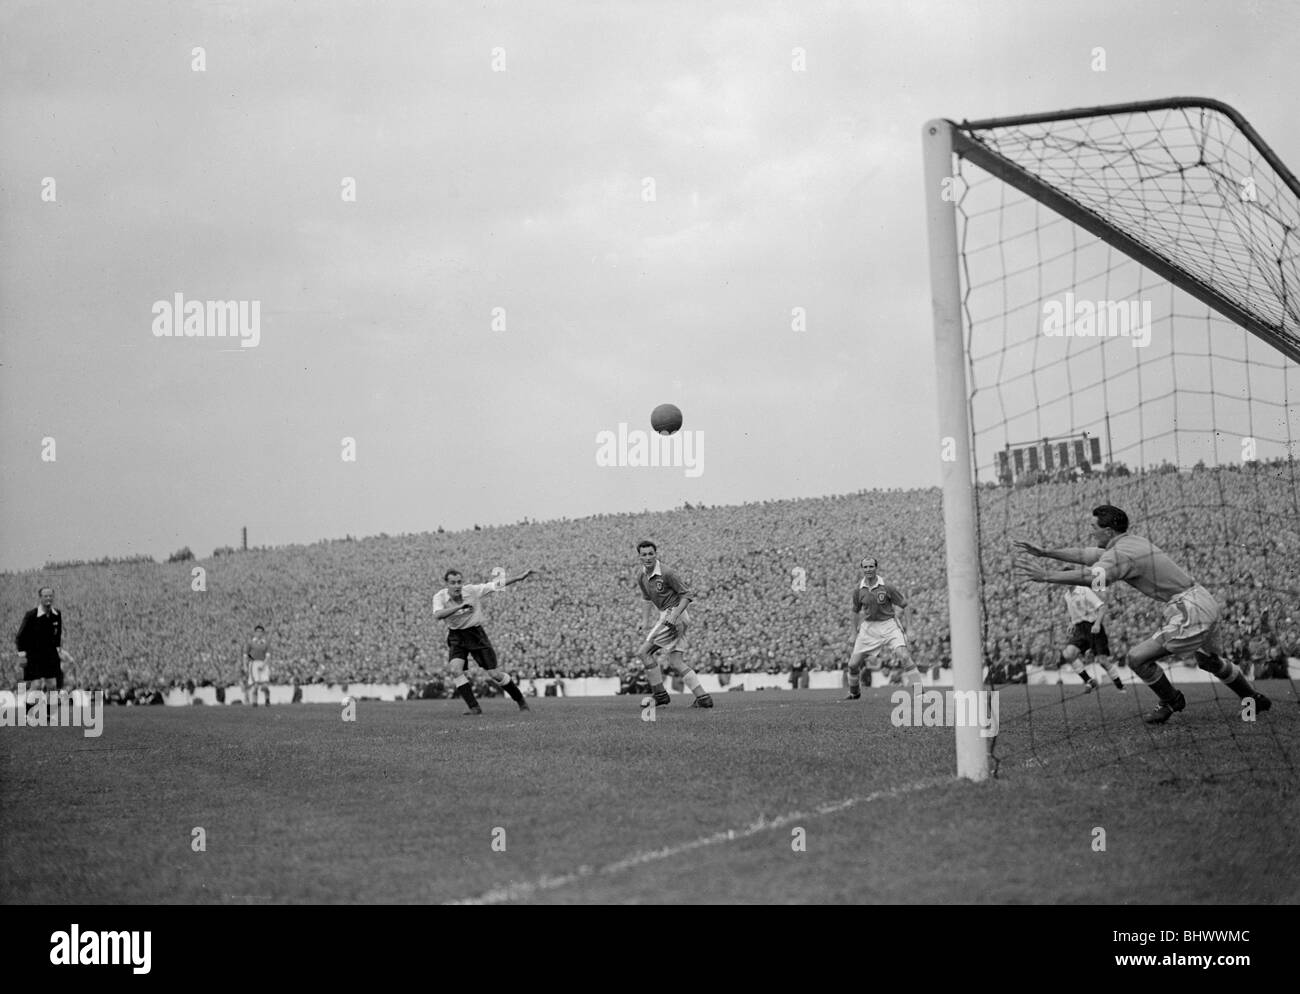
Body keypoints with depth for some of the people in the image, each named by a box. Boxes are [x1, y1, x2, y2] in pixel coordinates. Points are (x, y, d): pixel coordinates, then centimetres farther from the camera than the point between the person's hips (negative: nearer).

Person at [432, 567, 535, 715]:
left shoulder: (473, 590, -15)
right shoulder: (439, 597, -15)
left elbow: (495, 585, -10)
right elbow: (438, 615, -34)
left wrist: (520, 577, -14)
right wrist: (459, 606, -44)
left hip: (476, 634, -1)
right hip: (456, 637, 1)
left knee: (494, 674, -2)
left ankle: (519, 699, 20)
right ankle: (474, 707, -16)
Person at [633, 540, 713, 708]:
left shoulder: (666, 573, -17)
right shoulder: (641, 575, 7)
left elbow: (687, 594, -12)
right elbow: (647, 599, 22)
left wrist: (674, 615, -21)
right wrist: (649, 623, 18)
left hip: (673, 613, -8)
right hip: (665, 615, 8)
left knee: (643, 652, -8)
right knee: (676, 664, 6)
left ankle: (661, 696, -4)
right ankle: (703, 698, 6)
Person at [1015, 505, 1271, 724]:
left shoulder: (1122, 553, -18)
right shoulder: (1131, 542, 12)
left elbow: (1092, 577, -36)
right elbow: (1088, 556, 19)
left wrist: (1046, 576, -37)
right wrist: (1045, 552, 16)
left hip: (1190, 613, -10)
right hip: (1206, 603, 10)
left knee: (1137, 658, -7)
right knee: (1210, 661, 33)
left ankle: (1171, 702, 14)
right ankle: (1255, 699, 49)